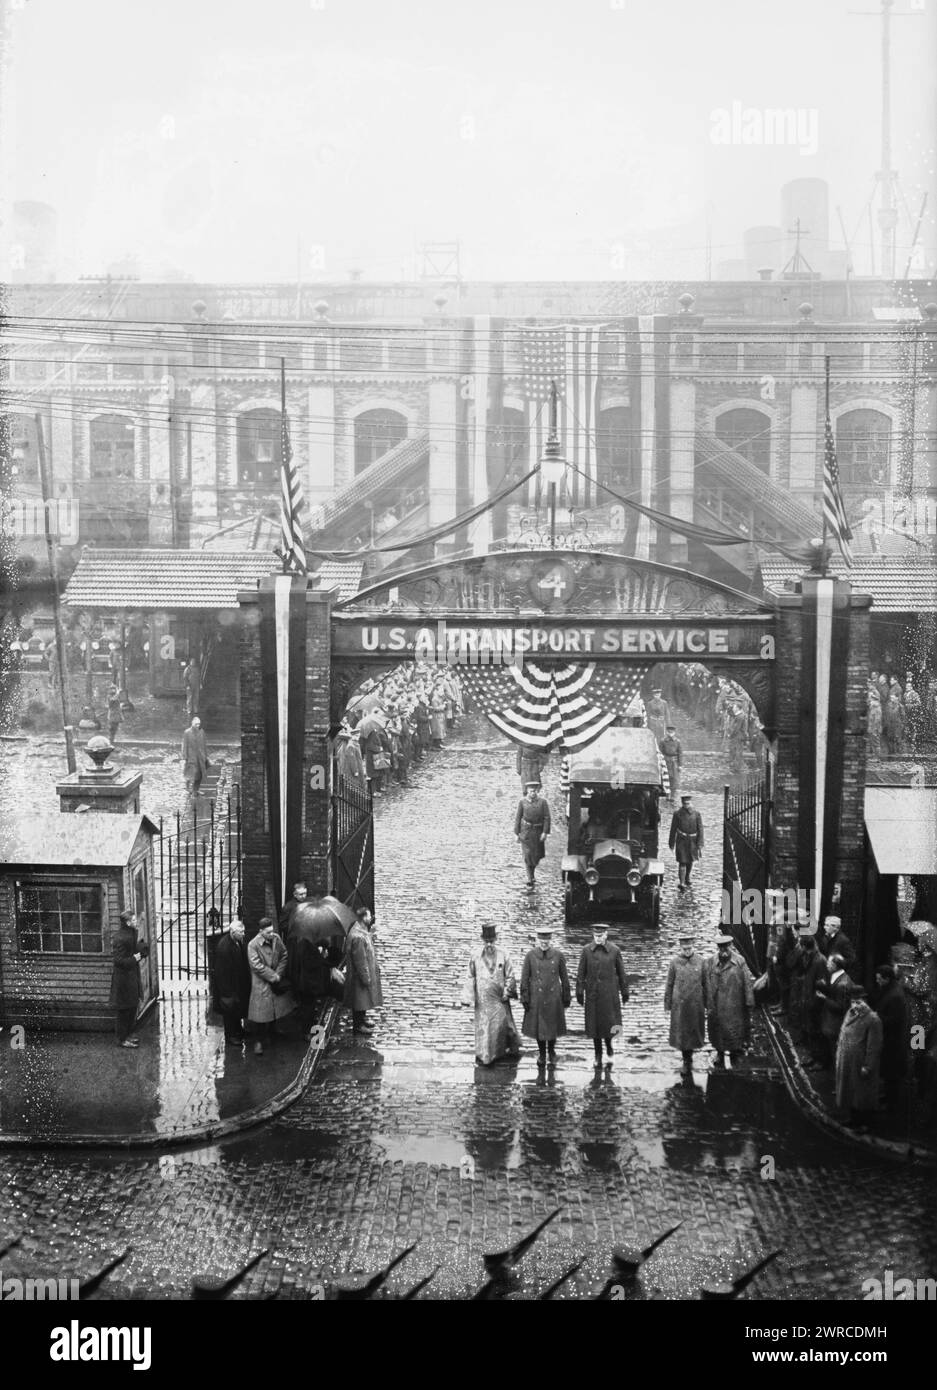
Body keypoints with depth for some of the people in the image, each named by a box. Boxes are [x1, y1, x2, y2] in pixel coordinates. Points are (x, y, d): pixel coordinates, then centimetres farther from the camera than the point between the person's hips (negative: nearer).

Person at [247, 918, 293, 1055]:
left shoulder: (276, 939, -4)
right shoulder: (253, 945, -19)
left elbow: (284, 956, 1)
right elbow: (257, 966, -20)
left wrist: (279, 974, -10)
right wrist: (273, 977, -17)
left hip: (276, 981, 5)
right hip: (261, 983, -5)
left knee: (277, 1007, 18)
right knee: (261, 1012, -2)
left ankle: (271, 1030, 43)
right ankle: (259, 1041, 10)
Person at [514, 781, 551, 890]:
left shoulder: (542, 802, -4)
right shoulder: (522, 802, -2)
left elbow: (547, 817, -4)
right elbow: (518, 817, 2)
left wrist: (545, 832, -11)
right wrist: (517, 833, 0)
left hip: (538, 831, 1)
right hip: (526, 831, -1)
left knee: (537, 855, 11)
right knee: (528, 855, -7)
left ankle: (531, 870, 43)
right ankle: (530, 881, -4)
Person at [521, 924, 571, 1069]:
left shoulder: (559, 956, -6)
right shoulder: (530, 956, -7)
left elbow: (564, 979, 1)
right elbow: (525, 979, -3)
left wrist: (566, 999, 4)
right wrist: (525, 999, -5)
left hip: (553, 998, 0)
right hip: (536, 999, 0)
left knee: (553, 1026, 9)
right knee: (538, 1027, 8)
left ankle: (551, 1051, 33)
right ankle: (542, 1054, 28)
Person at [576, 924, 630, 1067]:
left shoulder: (614, 950, -3)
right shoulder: (586, 950, -2)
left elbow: (621, 973, 3)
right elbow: (581, 973, 1)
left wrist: (624, 992, 5)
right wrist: (579, 992, -2)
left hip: (609, 993, -1)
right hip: (592, 994, 1)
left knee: (610, 1022, -6)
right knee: (594, 1024, 6)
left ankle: (609, 1048, 21)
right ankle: (598, 1055, 20)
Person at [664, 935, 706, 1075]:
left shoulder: (700, 961, -3)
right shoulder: (675, 962, -4)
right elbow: (669, 985, 2)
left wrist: (707, 1004, 4)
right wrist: (667, 1005, 2)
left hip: (696, 1004, 1)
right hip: (679, 1004, -1)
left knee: (694, 1030, 9)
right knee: (681, 1032, 3)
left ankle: (690, 1052, 33)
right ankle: (686, 1061, 16)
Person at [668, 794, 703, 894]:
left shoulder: (696, 814, -4)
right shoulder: (677, 814, -4)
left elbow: (700, 830, -5)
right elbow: (673, 829, 3)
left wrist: (700, 846, -11)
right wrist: (671, 843, 6)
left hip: (693, 842, 2)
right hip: (681, 841, -2)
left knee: (690, 862, 18)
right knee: (682, 862, -10)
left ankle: (687, 879, 41)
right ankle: (681, 884, -10)